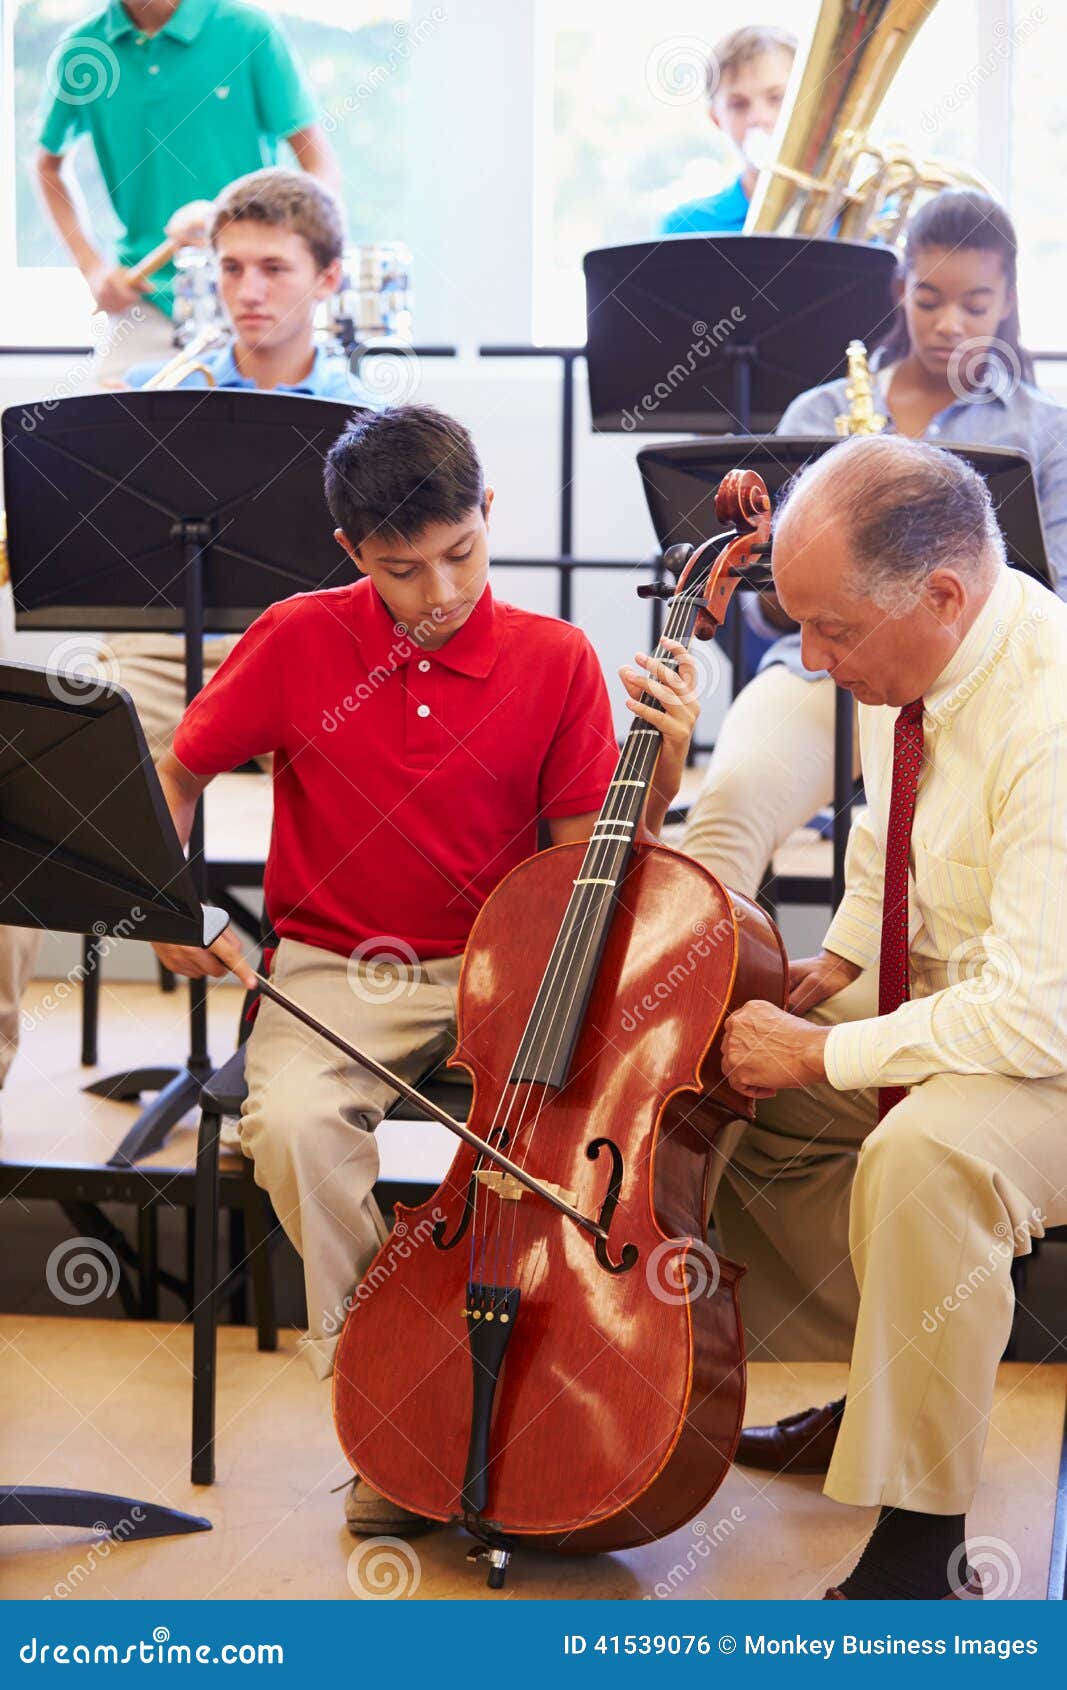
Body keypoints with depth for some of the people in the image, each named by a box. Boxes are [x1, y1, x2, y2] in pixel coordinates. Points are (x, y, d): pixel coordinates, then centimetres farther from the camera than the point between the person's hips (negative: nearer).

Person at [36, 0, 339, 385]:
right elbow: (48, 166, 20)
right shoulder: (80, 49, 3)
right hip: (143, 304, 3)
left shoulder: (250, 32, -6)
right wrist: (92, 267, 6)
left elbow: (323, 175, -6)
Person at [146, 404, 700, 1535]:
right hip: (334, 973, 0)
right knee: (295, 1122, -31)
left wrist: (663, 769, -16)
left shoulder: (556, 662, -1)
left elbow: (585, 864, 0)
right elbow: (176, 773, 11)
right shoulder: (297, 642, -2)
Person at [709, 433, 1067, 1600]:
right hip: (936, 989, 10)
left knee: (926, 1153, -36)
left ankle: (921, 1549, -21)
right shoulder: (904, 650, -6)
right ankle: (874, 1395, 20)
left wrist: (822, 1051, -24)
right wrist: (836, 961, 1)